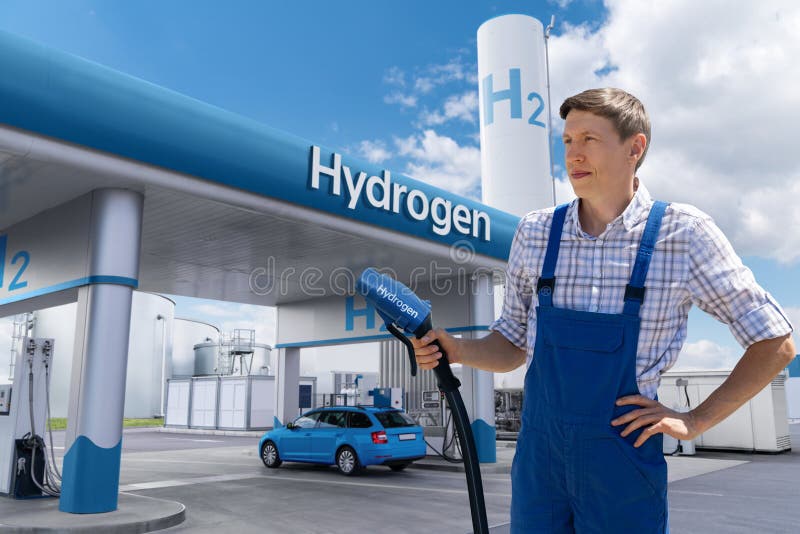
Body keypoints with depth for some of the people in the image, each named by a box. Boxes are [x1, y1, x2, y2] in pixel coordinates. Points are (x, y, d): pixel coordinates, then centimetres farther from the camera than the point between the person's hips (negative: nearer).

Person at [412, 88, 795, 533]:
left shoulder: (682, 233, -10)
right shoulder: (535, 232, -2)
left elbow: (776, 343, -1)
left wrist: (695, 422, -6)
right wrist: (455, 350, -11)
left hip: (624, 459, -2)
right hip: (539, 450, 3)